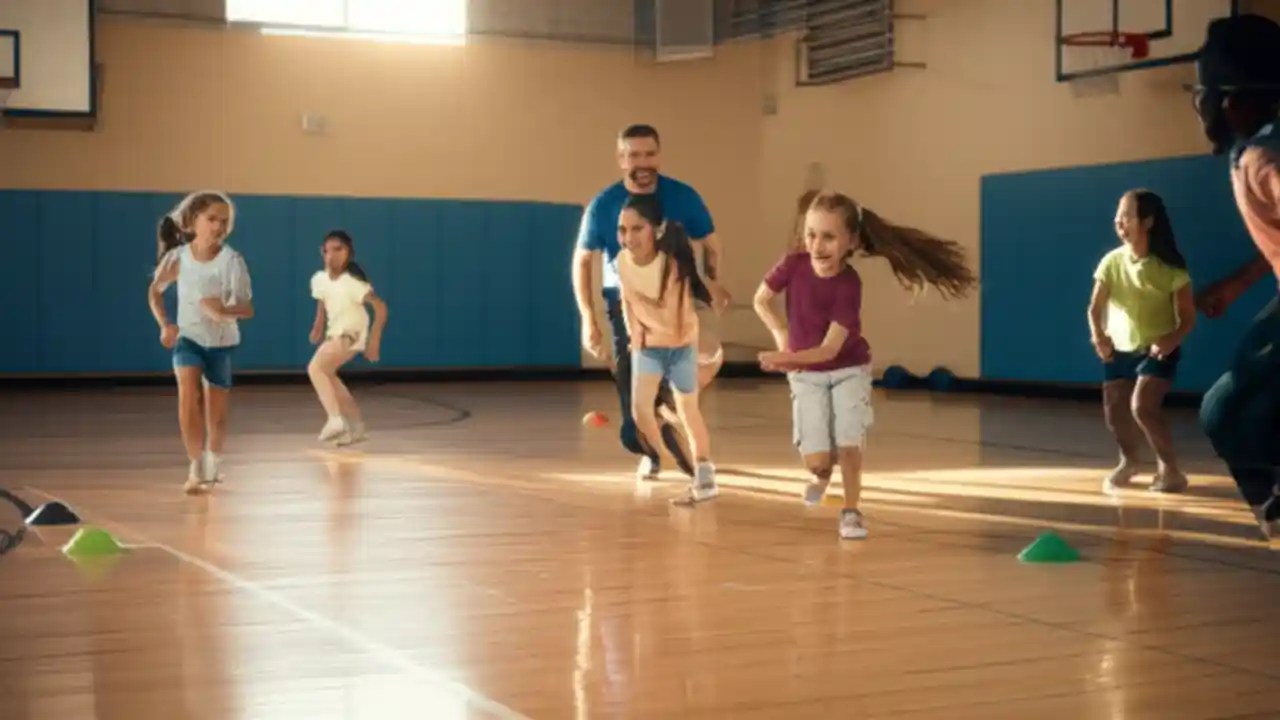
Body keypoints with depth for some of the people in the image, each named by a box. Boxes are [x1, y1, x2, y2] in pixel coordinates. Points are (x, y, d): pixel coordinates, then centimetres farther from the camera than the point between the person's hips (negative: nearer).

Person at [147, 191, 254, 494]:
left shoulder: (232, 260, -19)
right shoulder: (178, 257, -11)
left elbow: (247, 308, -20)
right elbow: (155, 291, 6)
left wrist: (223, 311, -41)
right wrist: (164, 324, -8)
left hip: (222, 342, 0)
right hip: (188, 338, 1)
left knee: (216, 413, 7)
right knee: (188, 393, -24)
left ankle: (213, 465, 37)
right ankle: (197, 468, -15)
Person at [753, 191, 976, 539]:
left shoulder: (848, 285, -26)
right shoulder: (793, 264, -19)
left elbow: (830, 349, -28)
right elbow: (761, 301, -1)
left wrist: (786, 358, -41)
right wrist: (782, 335, -13)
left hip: (848, 370, -1)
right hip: (806, 375, 2)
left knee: (849, 445, -10)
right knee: (815, 458, -7)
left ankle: (851, 511, 14)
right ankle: (823, 474, 31)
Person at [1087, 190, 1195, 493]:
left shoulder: (1170, 267, -12)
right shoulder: (1112, 261, -4)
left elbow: (1188, 316, -9)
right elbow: (1096, 307, -3)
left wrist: (1172, 339, -28)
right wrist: (1098, 336, -22)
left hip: (1157, 350, -4)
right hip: (1119, 349, 4)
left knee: (1143, 406, -21)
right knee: (1114, 409, 3)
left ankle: (1169, 468, -3)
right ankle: (1128, 461, 34)